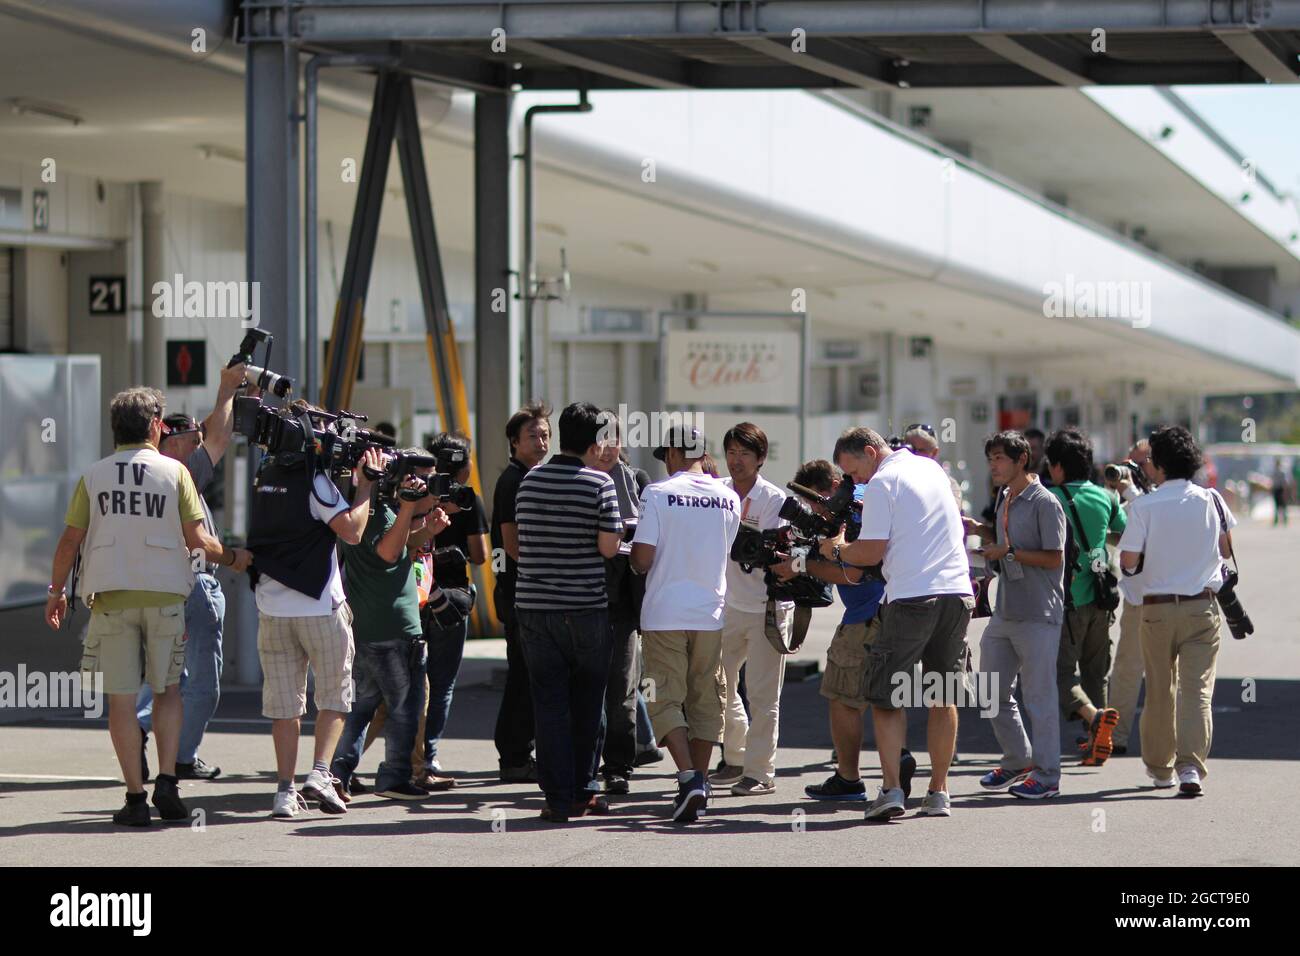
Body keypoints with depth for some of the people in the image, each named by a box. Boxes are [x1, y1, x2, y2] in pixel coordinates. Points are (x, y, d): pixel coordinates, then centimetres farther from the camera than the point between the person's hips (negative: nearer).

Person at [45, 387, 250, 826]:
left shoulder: (93, 476, 4)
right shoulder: (174, 472, 1)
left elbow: (70, 540, 3)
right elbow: (196, 539, -2)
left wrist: (56, 592, 16)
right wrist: (233, 557, 16)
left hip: (110, 596, 0)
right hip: (164, 594, 0)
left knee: (121, 699, 3)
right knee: (167, 691, 14)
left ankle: (135, 797, 0)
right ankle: (166, 782, 0)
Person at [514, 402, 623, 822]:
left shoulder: (530, 480, 6)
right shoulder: (600, 483, -8)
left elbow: (521, 536, 13)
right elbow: (608, 547, -11)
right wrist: (616, 530, 9)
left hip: (534, 605, 3)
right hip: (586, 609, -3)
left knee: (549, 704, 3)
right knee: (587, 703, 12)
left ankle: (559, 798, 0)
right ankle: (583, 790, 18)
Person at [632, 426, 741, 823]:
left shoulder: (658, 493, -9)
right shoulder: (729, 499, 4)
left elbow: (643, 559, -11)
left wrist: (635, 556, 12)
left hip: (664, 614, -4)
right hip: (710, 613, 4)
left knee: (666, 699, 1)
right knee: (706, 700, 11)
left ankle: (689, 777, -15)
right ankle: (698, 783, 12)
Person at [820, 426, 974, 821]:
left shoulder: (882, 482, -6)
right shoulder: (932, 468, 16)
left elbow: (871, 552, -10)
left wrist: (836, 550, 7)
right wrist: (869, 508, 29)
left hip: (910, 599, -6)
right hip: (958, 592, 6)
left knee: (886, 698, 2)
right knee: (944, 699, 11)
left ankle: (891, 789, -9)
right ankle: (938, 792, 11)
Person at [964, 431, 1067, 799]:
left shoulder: (1044, 503, -12)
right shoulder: (1005, 499, 13)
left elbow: (1054, 558, -17)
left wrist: (1008, 553, -17)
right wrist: (980, 530, 10)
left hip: (1038, 616, -9)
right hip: (1004, 612, 9)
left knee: (1039, 696, -3)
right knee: (993, 690, 14)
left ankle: (1046, 776, 4)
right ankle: (1017, 761, 28)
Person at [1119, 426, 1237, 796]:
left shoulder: (1144, 506, -8)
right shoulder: (1211, 500, 0)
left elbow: (1128, 561, -8)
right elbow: (1226, 550, 10)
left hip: (1158, 607, -1)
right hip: (1202, 606, 1)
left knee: (1160, 691, 13)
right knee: (1197, 689, -2)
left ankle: (1160, 766, 24)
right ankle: (1191, 766, -16)